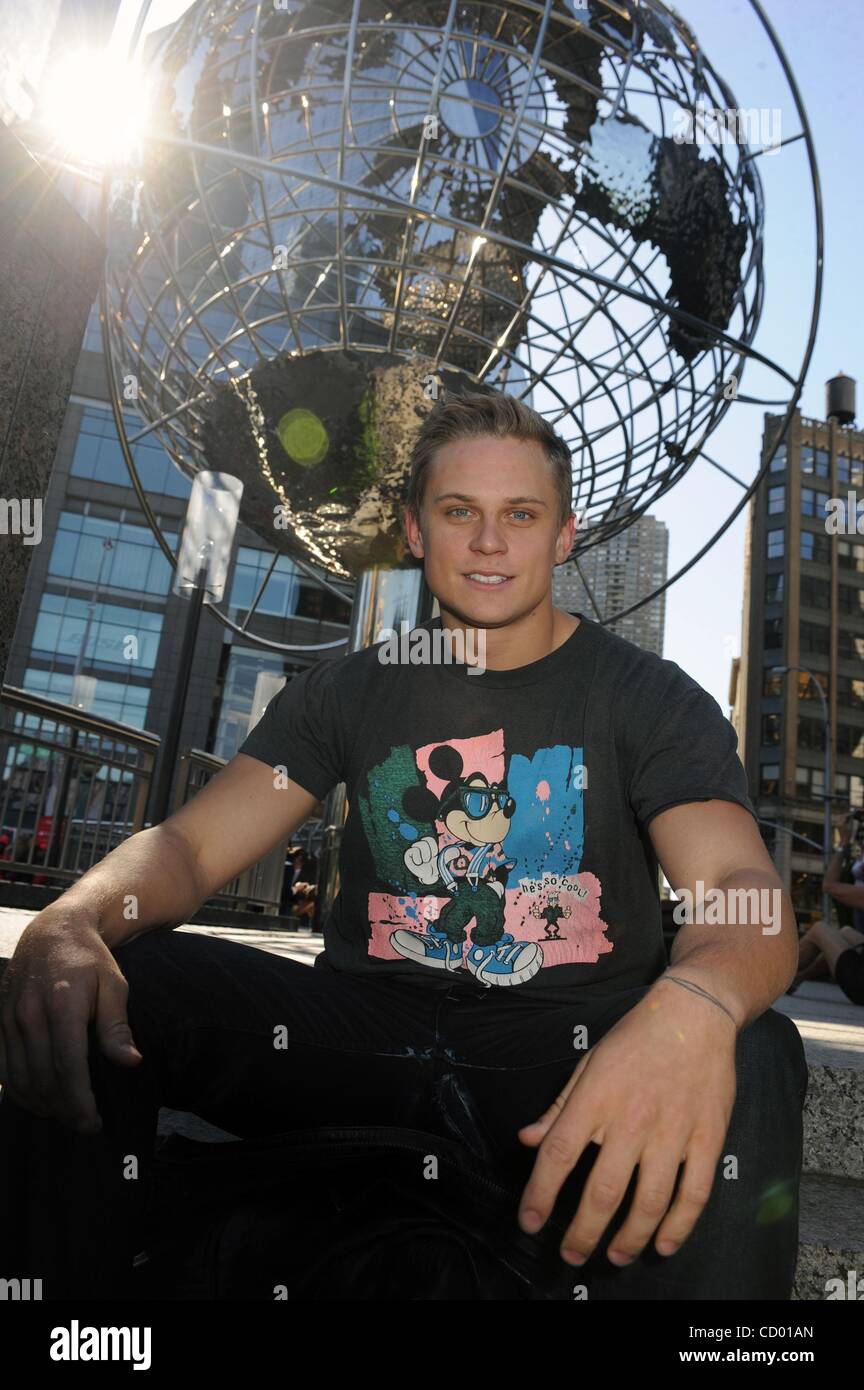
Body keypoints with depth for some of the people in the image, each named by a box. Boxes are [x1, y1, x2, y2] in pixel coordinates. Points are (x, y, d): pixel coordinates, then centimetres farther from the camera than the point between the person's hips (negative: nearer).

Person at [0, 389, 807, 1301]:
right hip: (367, 1028, 3)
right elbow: (190, 844, 0)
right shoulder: (348, 691, 8)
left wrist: (695, 1004, -41)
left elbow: (743, 886, -15)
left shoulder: (651, 698, 1)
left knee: (749, 1062, -34)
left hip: (565, 1050, -1)